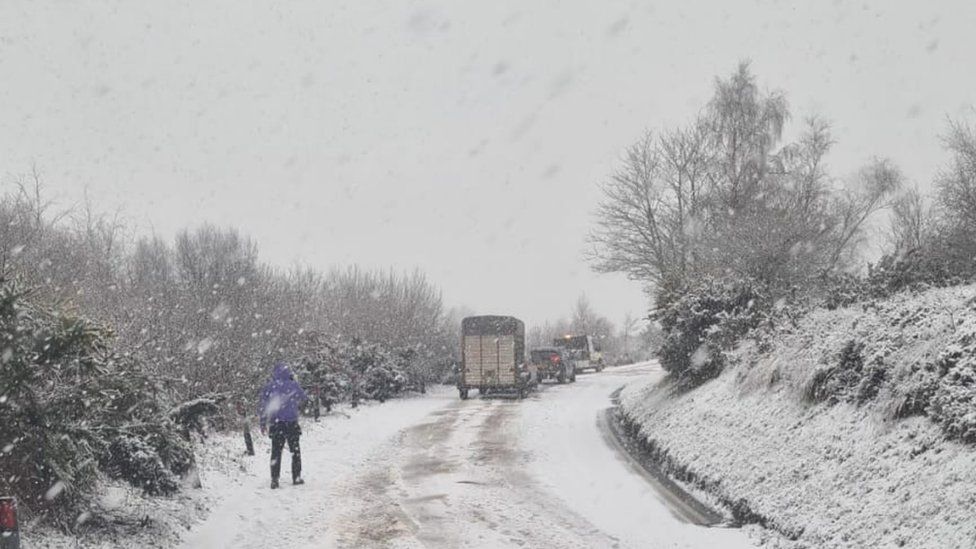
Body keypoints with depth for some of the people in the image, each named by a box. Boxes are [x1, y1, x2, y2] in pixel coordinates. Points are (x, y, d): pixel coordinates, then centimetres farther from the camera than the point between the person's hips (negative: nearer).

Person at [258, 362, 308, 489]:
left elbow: (262, 407, 0)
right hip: (292, 423, -1)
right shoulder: (293, 385, -6)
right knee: (295, 451, 12)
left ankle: (274, 479, 0)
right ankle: (296, 477, 12)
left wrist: (263, 423, 7)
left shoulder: (269, 387, -2)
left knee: (276, 451, 7)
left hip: (275, 423, 1)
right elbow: (303, 399, 8)